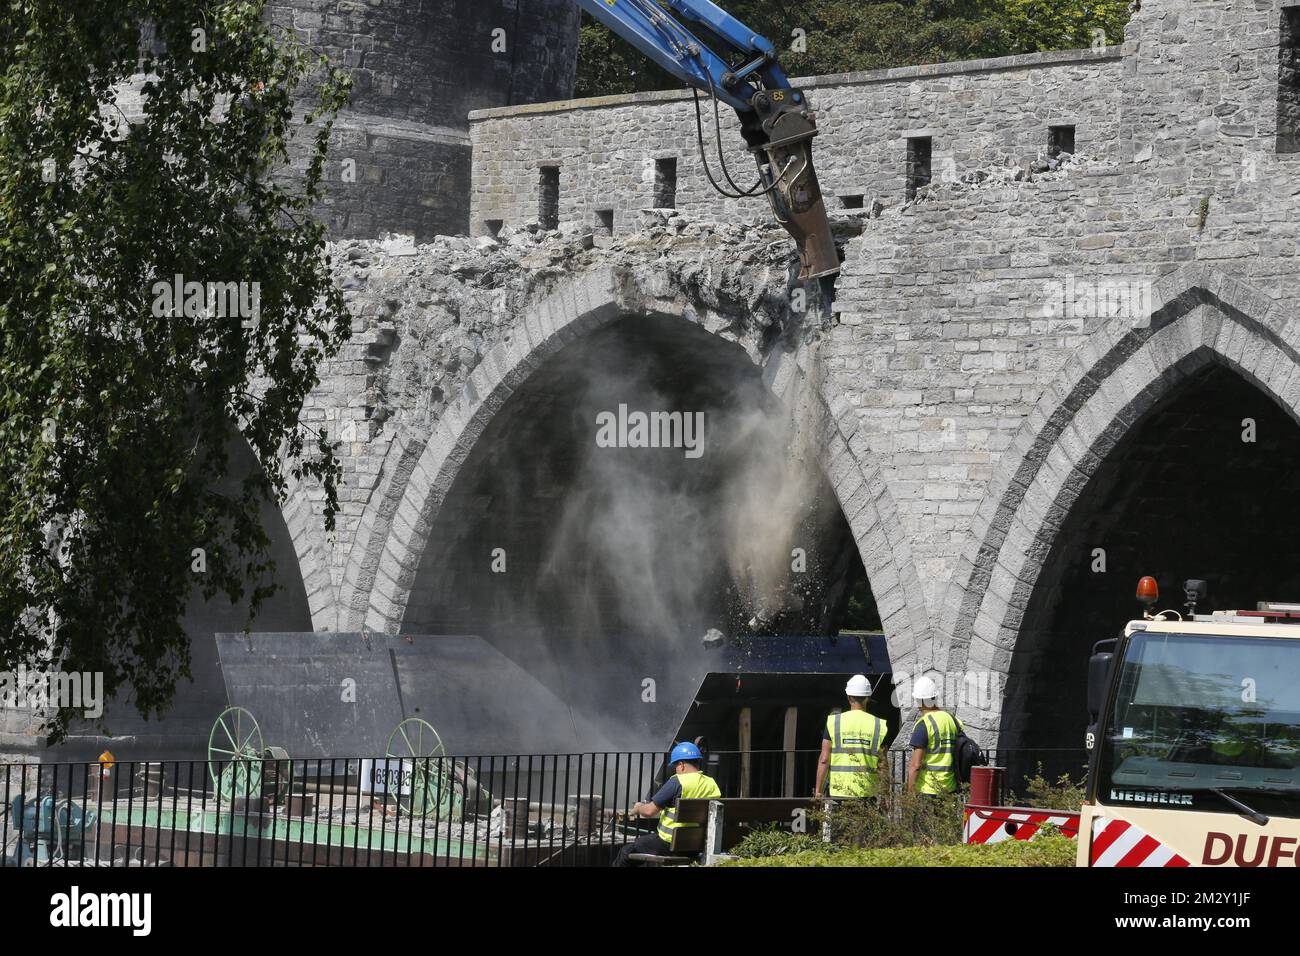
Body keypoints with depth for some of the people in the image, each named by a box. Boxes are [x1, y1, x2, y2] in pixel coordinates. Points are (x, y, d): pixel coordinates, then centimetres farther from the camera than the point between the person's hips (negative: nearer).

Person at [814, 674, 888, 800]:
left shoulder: (833, 722, -1)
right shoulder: (878, 725, 2)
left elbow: (824, 760, -3)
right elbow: (883, 766, 2)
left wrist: (818, 790, 1)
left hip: (839, 790, -1)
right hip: (867, 792, 1)